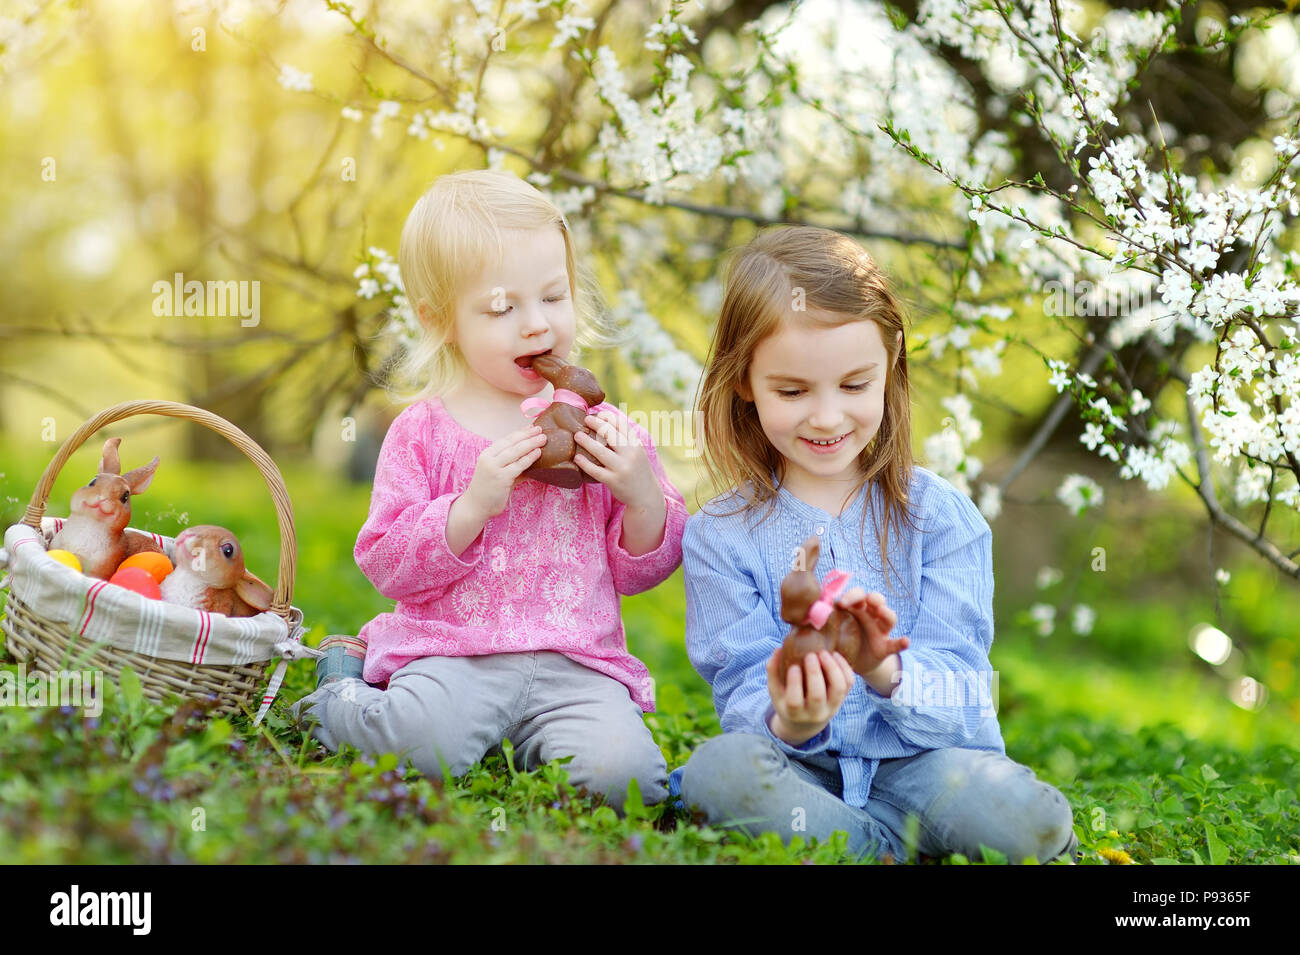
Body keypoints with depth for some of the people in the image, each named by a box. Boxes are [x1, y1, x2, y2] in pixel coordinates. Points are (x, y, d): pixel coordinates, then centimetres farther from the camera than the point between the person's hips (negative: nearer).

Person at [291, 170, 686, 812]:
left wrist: (643, 496, -8)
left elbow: (642, 569, 13)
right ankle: (340, 703, 2)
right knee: (427, 741, -33)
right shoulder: (423, 432, 4)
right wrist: (473, 503, -16)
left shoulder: (600, 426, 10)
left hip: (575, 665, 2)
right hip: (453, 655, -1)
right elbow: (387, 565, -2)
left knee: (620, 771, -28)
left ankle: (522, 742, 5)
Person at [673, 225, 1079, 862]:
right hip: (802, 767, 0)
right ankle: (908, 849, -15)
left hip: (923, 763, 0)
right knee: (719, 771, -33)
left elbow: (961, 686, -5)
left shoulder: (939, 516, 2)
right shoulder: (719, 536, 2)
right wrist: (790, 723, -29)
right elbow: (743, 697, -4)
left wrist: (889, 674, -30)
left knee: (1028, 816, -30)